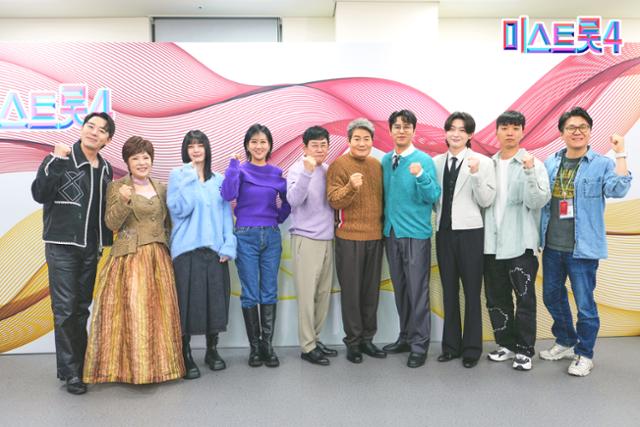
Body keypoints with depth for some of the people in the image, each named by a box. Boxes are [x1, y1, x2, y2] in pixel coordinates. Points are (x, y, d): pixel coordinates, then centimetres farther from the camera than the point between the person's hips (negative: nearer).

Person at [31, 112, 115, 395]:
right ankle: (70, 372, 6)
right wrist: (56, 161, -22)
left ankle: (82, 364, 21)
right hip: (62, 246, -4)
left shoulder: (106, 169, 10)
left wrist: (107, 243, 14)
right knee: (65, 310, -4)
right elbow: (39, 194, -17)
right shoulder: (59, 160, -3)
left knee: (82, 308, 12)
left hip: (91, 248, 4)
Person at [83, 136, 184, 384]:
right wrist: (123, 201, -22)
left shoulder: (161, 188, 13)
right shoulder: (117, 187, 1)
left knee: (159, 310, 5)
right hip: (129, 257, -4)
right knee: (133, 310, -8)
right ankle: (131, 366, 2)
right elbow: (112, 224, -8)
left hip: (159, 257, 4)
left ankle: (159, 362, 17)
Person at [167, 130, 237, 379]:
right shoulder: (178, 176, 4)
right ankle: (186, 356, 10)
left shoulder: (219, 179, 13)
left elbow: (226, 214, 10)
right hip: (187, 248, -3)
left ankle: (212, 350, 22)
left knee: (215, 300, 7)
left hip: (214, 249, 3)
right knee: (188, 301, -3)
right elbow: (179, 209, -10)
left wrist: (228, 246, 0)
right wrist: (190, 179, -11)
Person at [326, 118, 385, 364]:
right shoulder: (339, 164, -5)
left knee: (371, 290, 11)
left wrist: (384, 225, 11)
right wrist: (351, 186, -28)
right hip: (349, 237, -5)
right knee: (351, 290, 2)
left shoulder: (377, 165, 11)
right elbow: (334, 201, -12)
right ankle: (353, 341, 15)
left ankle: (367, 338, 24)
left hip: (375, 236, 5)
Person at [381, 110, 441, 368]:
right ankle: (405, 337, 26)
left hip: (416, 233, -5)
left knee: (417, 290, -1)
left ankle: (419, 344, 10)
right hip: (391, 232, 5)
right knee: (400, 289, 13)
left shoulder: (424, 160, -6)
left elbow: (434, 197, -13)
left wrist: (420, 176, -27)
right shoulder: (385, 161, 8)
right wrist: (385, 221, 5)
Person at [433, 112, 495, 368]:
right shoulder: (436, 162, 7)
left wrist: (476, 174, -19)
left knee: (472, 291, 5)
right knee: (449, 290, 11)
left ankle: (472, 348, 17)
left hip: (470, 231, -3)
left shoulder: (482, 162, -3)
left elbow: (486, 201, -8)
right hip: (444, 231, 4)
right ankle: (451, 345, 23)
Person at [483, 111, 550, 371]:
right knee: (496, 298, 11)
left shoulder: (534, 164, -1)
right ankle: (506, 344, 26)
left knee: (525, 299, 2)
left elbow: (538, 202, -13)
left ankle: (525, 350, 15)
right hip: (492, 242, 4)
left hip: (521, 243, -4)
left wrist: (530, 173, -23)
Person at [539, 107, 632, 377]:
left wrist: (620, 153, -22)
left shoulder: (602, 164, -5)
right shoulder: (550, 164, 7)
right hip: (552, 245, 5)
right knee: (552, 297, 17)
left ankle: (584, 354, 23)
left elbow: (619, 190, -21)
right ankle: (565, 342, 38)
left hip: (582, 249, -5)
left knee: (585, 304, 3)